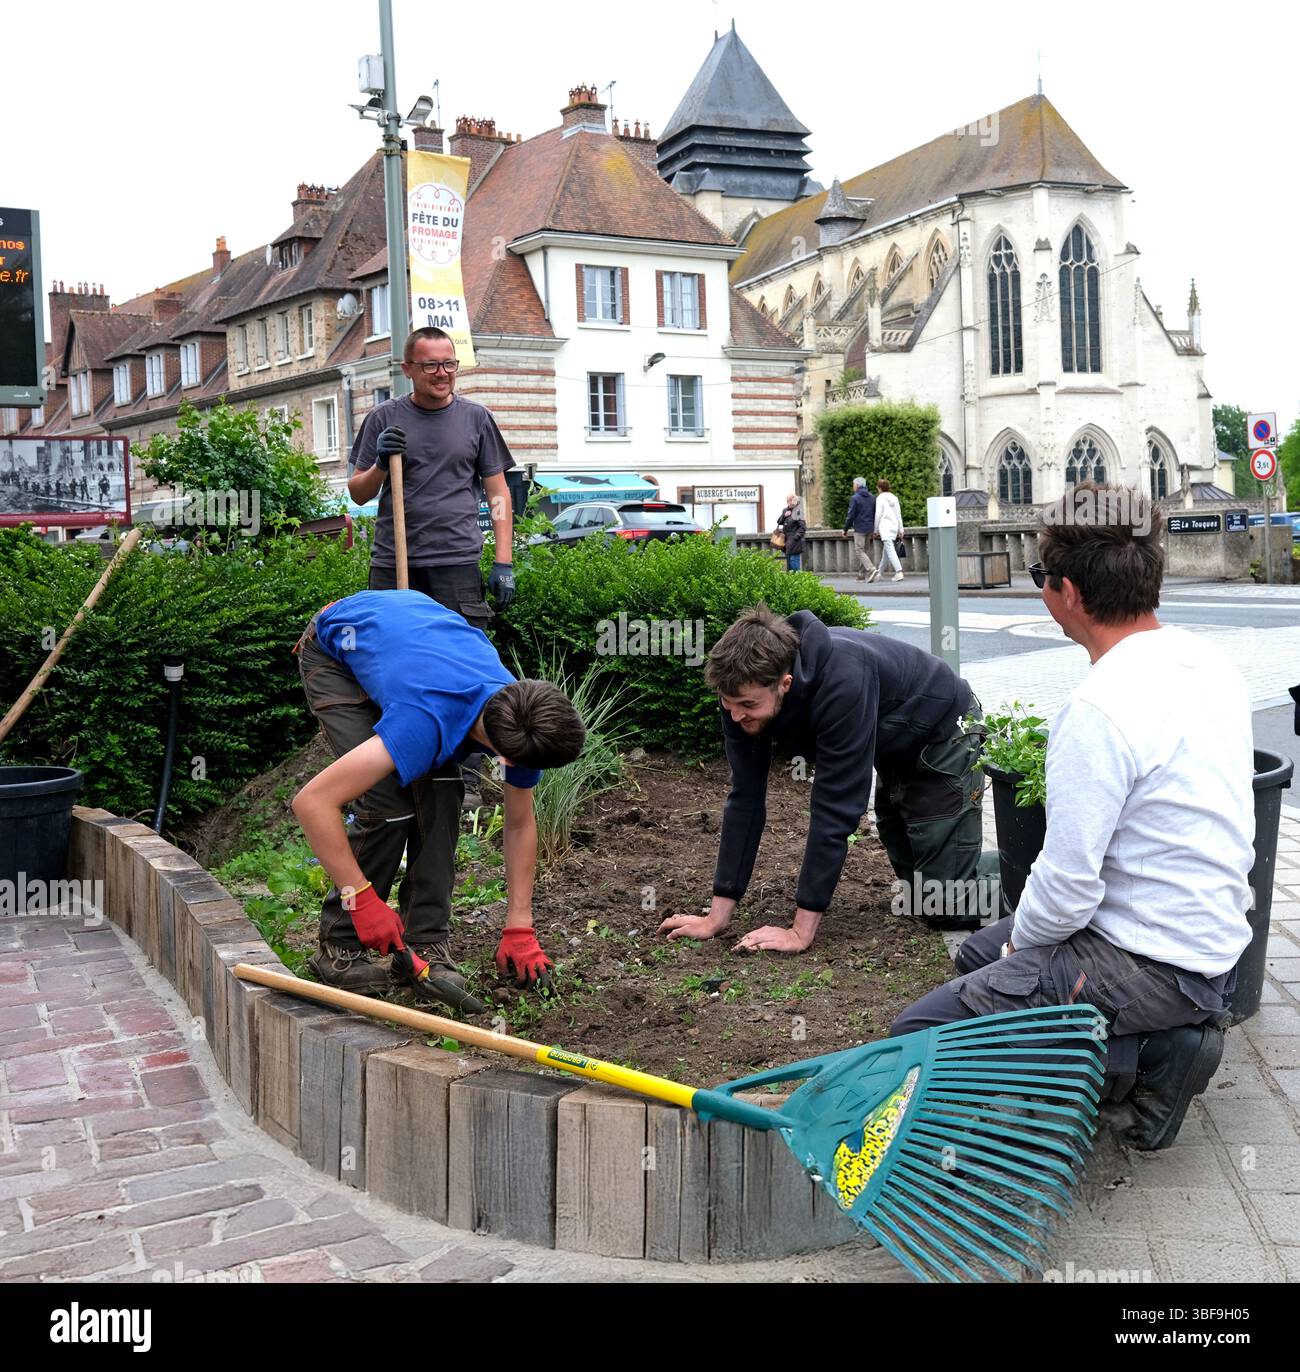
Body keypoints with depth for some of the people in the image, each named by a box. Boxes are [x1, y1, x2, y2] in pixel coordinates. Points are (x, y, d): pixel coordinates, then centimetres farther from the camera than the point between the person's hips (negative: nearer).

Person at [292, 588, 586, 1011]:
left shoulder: (521, 726, -23)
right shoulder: (428, 724, -43)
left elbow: (520, 824, -6)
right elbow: (311, 801, -42)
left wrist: (519, 929, -7)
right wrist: (362, 897, -36)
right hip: (335, 646, -5)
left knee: (441, 792, -12)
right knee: (389, 801, -19)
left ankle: (424, 945, -3)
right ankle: (340, 950, -5)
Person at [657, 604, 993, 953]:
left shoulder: (843, 682, -43)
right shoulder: (745, 691, -23)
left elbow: (834, 807, -41)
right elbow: (745, 797, -17)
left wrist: (801, 931, -38)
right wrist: (717, 915, -18)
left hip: (944, 737, -6)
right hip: (895, 749, 7)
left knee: (947, 910, -6)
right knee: (919, 888, 15)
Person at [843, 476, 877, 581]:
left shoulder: (854, 498, -9)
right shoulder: (872, 497, 10)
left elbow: (850, 516, -11)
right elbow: (876, 514, 12)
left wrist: (845, 529, -3)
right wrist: (875, 529, 17)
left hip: (859, 529, -7)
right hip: (870, 529, 7)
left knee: (859, 551, -5)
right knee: (864, 550, 14)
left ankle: (871, 569, -24)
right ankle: (862, 575, 13)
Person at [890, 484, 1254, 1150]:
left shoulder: (1100, 710, -27)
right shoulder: (1208, 663, 2)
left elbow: (1066, 888, -24)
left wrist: (1020, 944, -1)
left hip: (1147, 963, -10)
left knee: (918, 1034, -9)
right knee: (976, 954, 26)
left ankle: (1143, 1058, -6)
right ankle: (1167, 1032, 13)